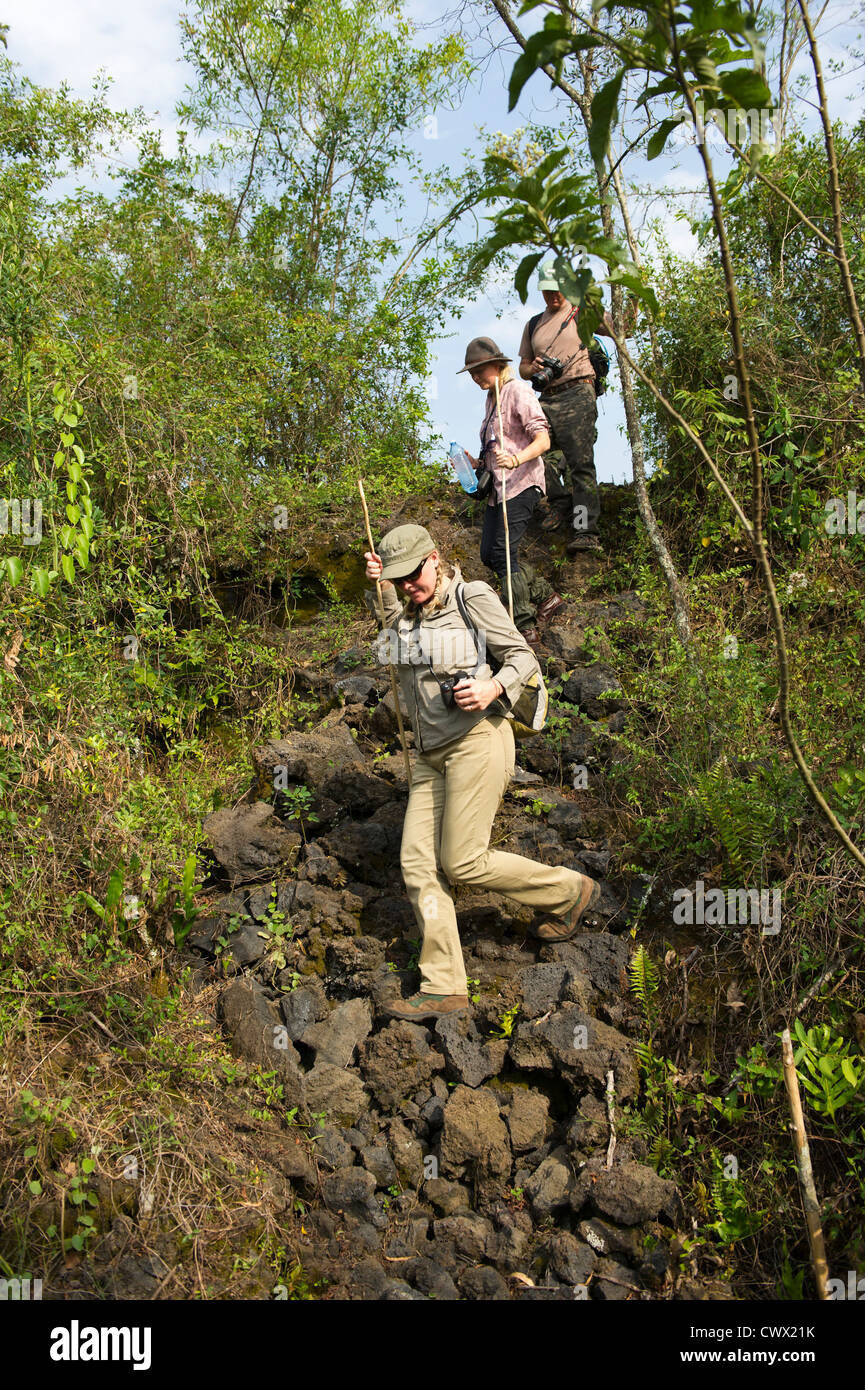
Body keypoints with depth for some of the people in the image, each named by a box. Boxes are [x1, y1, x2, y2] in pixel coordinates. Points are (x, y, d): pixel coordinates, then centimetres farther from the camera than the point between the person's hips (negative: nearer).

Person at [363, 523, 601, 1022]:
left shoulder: (473, 597, -4)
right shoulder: (408, 614, 14)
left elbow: (523, 656, -3)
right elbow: (389, 630, 36)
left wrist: (493, 688, -23)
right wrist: (379, 585, 19)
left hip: (477, 740, -7)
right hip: (432, 753, 7)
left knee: (463, 862, -8)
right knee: (419, 863, -1)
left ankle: (571, 891, 15)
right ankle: (444, 988, 5)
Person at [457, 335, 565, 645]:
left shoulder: (518, 392, -8)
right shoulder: (491, 397, 19)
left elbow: (542, 439, -18)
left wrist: (516, 460, -35)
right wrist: (478, 463, 11)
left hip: (521, 484, -9)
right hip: (498, 486, 9)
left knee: (503, 552, -17)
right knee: (489, 554, 4)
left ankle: (525, 628, -11)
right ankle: (547, 597, 20)